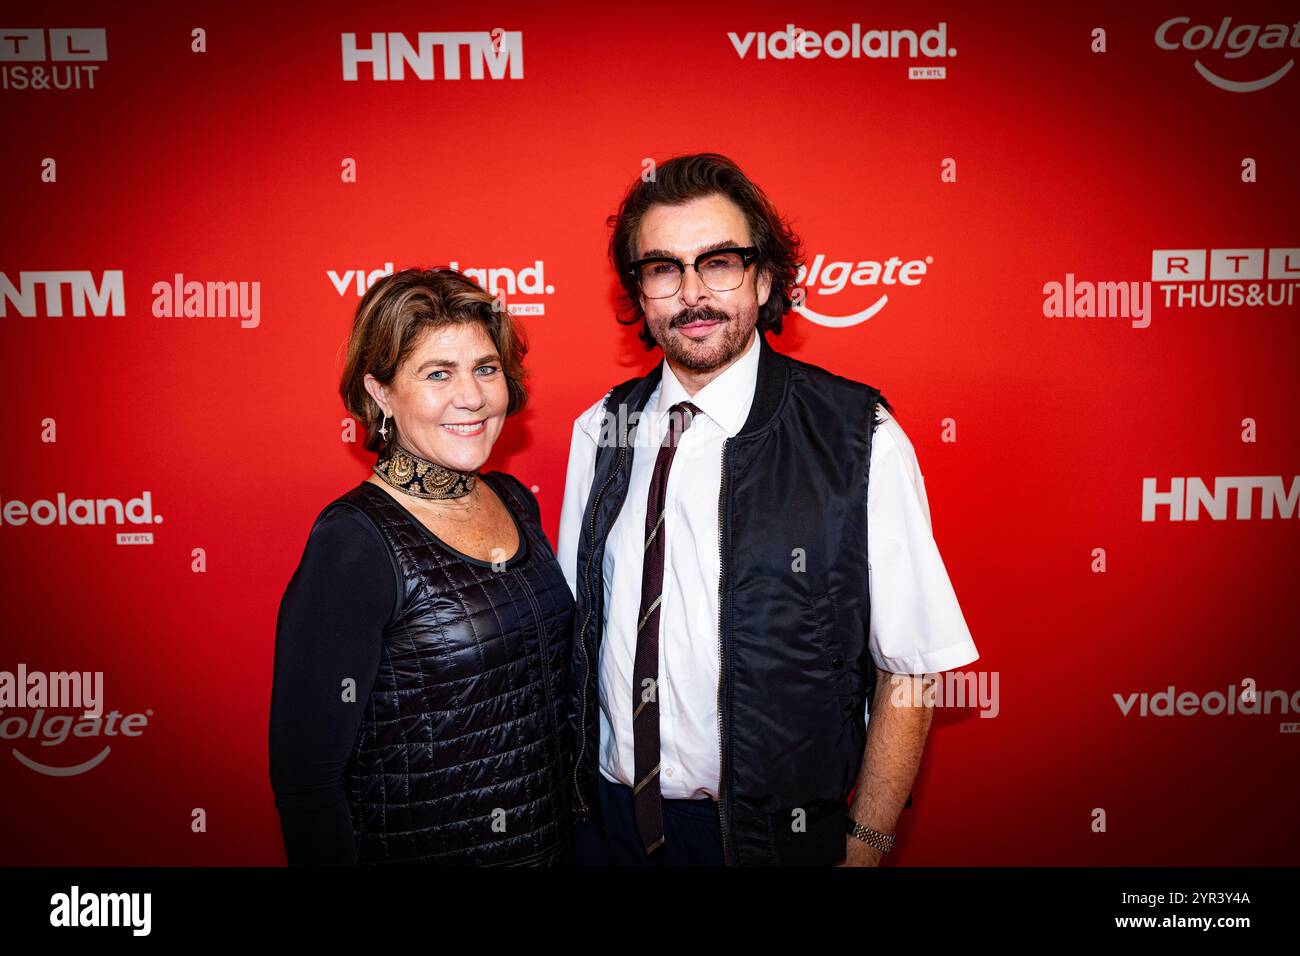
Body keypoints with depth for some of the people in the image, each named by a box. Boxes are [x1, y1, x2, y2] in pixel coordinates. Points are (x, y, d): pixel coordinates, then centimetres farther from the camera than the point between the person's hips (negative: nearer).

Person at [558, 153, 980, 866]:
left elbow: (908, 673, -12)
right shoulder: (599, 431, -3)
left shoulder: (860, 439, -15)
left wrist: (862, 850, -12)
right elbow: (571, 629, 5)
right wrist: (568, 798, 2)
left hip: (773, 833, -3)